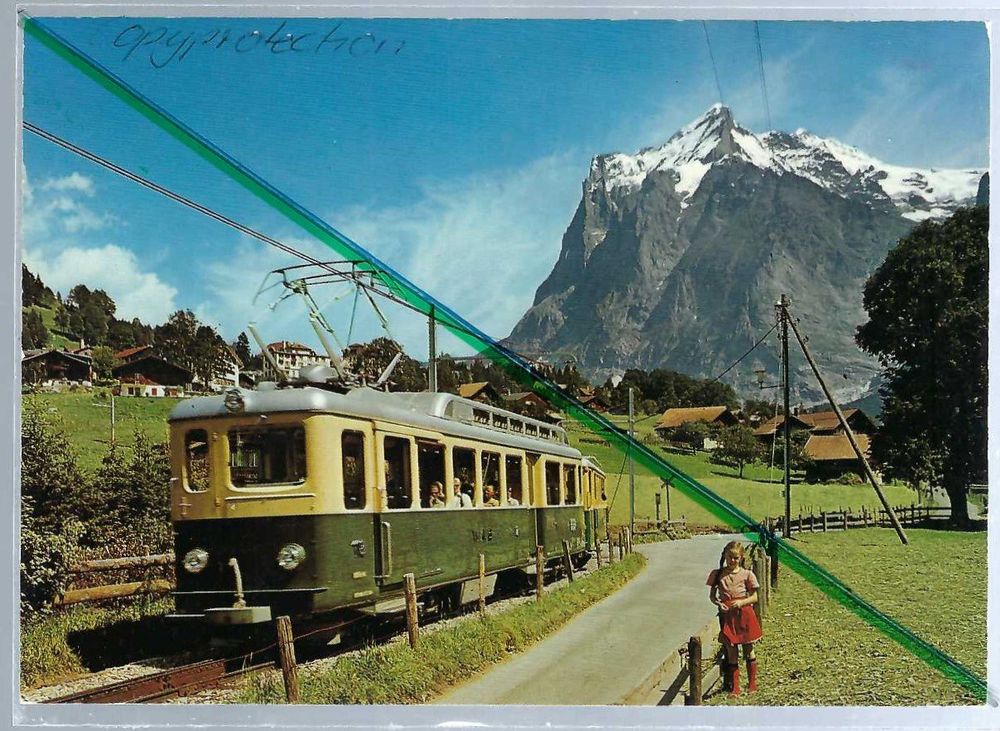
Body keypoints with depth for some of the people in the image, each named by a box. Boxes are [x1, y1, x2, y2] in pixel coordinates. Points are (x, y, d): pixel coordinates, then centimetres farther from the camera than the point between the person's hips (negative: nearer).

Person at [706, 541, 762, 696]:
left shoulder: (746, 574, -4)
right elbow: (712, 596, 7)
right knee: (731, 652, 4)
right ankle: (734, 687, 12)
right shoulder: (717, 574, 0)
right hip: (727, 616, 1)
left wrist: (742, 602, -17)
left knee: (748, 651, 10)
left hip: (744, 615, -1)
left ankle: (752, 684, 25)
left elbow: (754, 597, 0)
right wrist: (719, 604, -13)